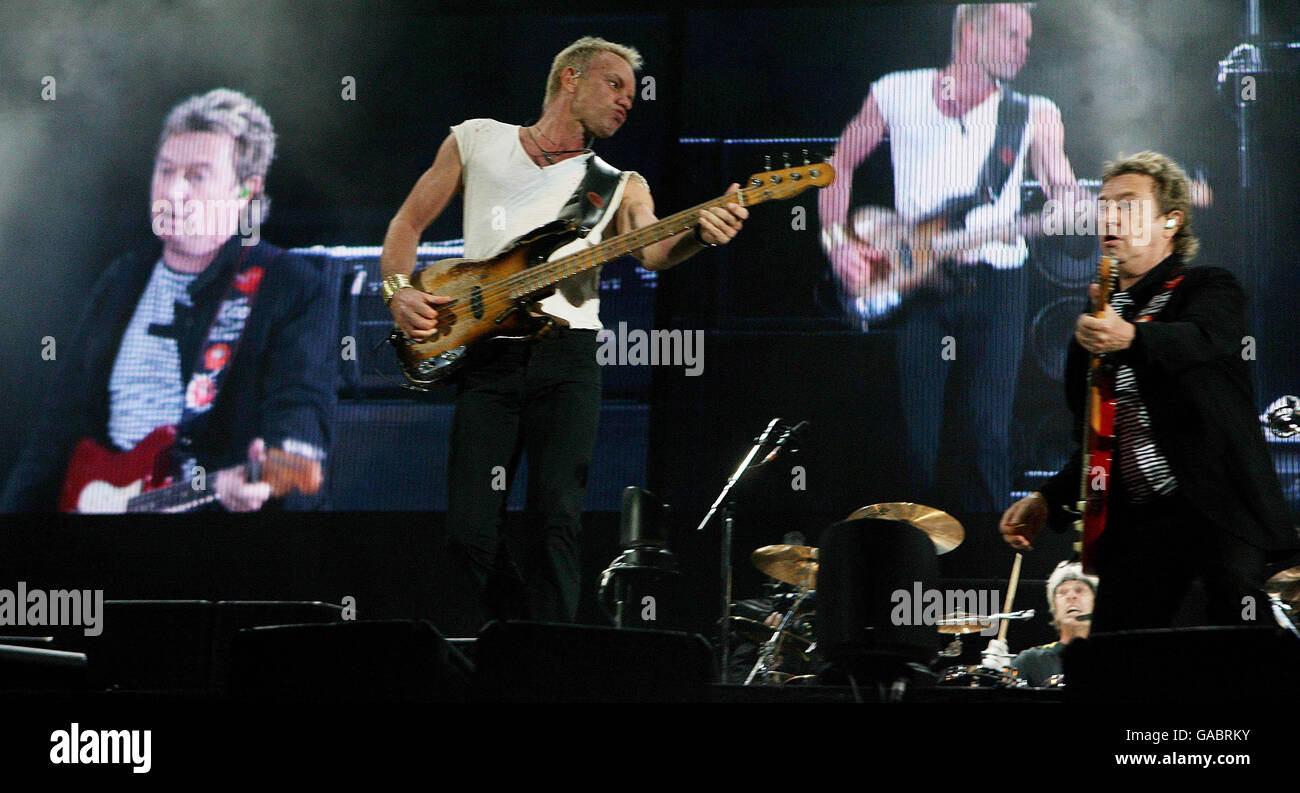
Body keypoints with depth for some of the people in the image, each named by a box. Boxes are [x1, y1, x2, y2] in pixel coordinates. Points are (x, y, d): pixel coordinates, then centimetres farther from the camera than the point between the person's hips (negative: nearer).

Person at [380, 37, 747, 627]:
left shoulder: (619, 185, 14)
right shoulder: (477, 141, 16)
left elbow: (652, 251, -6)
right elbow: (410, 222, 19)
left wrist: (700, 234, -28)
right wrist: (399, 291, 0)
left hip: (567, 356, 0)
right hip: (484, 352, 0)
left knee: (556, 523, -13)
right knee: (470, 532, -7)